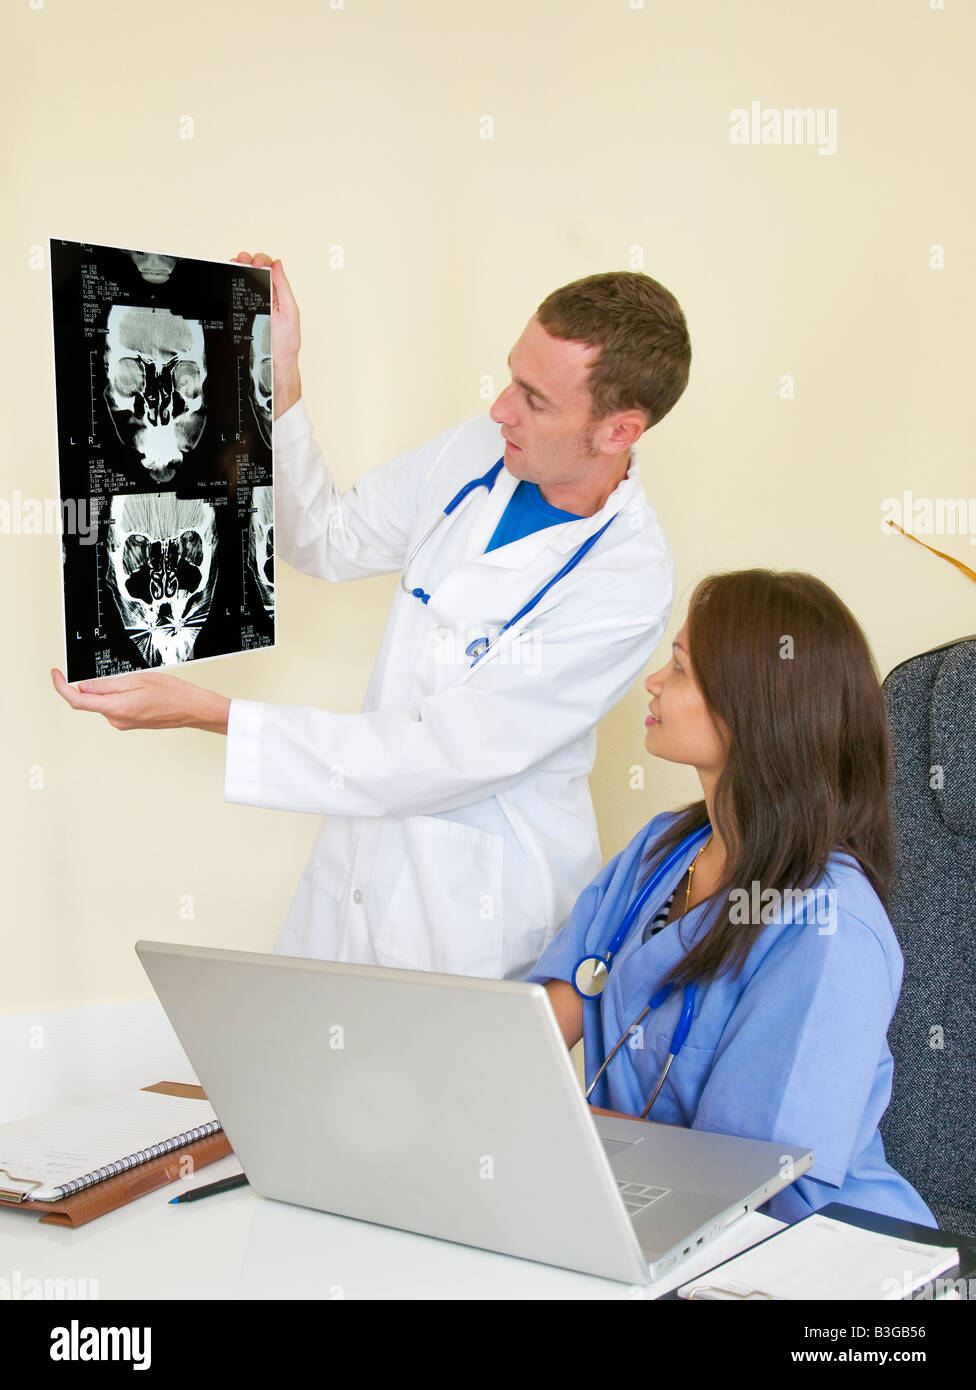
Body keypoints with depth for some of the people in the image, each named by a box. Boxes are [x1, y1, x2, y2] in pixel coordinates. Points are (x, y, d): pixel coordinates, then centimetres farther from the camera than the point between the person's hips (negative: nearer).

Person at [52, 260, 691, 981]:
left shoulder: (629, 580, -26)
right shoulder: (478, 448, -6)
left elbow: (445, 756, -27)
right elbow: (328, 538, 9)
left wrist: (207, 713, -28)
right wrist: (279, 378, -6)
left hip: (478, 912, -6)